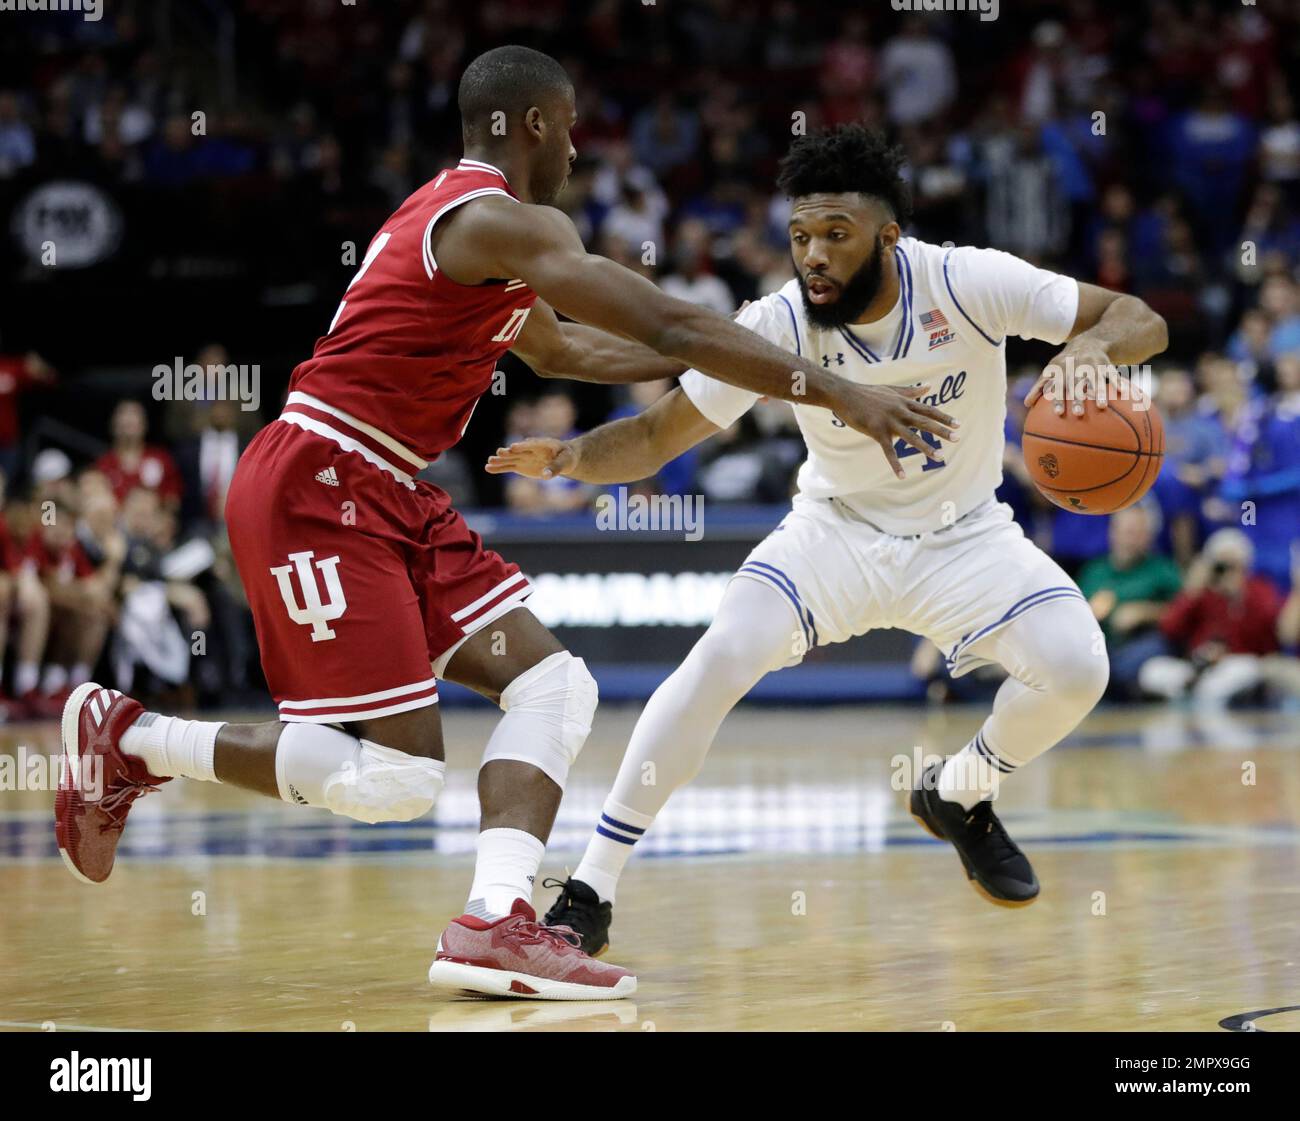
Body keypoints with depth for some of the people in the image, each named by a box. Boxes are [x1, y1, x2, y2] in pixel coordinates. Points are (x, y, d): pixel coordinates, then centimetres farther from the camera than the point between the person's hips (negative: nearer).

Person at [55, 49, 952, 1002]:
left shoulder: (459, 217, 20)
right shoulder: (506, 223, -12)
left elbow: (557, 350, 36)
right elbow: (671, 329, -19)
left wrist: (710, 363, 35)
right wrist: (836, 392, -18)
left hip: (382, 495, 11)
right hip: (313, 489, -11)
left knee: (554, 686, -1)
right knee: (400, 775, -13)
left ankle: (495, 924, -12)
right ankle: (128, 738, 1)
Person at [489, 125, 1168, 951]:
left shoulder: (970, 283, -22)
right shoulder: (780, 325, -21)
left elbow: (1142, 323, -20)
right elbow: (656, 437, -15)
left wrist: (1092, 346, -44)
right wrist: (571, 457, -36)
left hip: (963, 534, 1)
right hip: (838, 531, -1)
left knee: (1076, 669, -22)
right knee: (722, 657, -26)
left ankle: (958, 796, 11)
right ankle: (590, 892, -19)